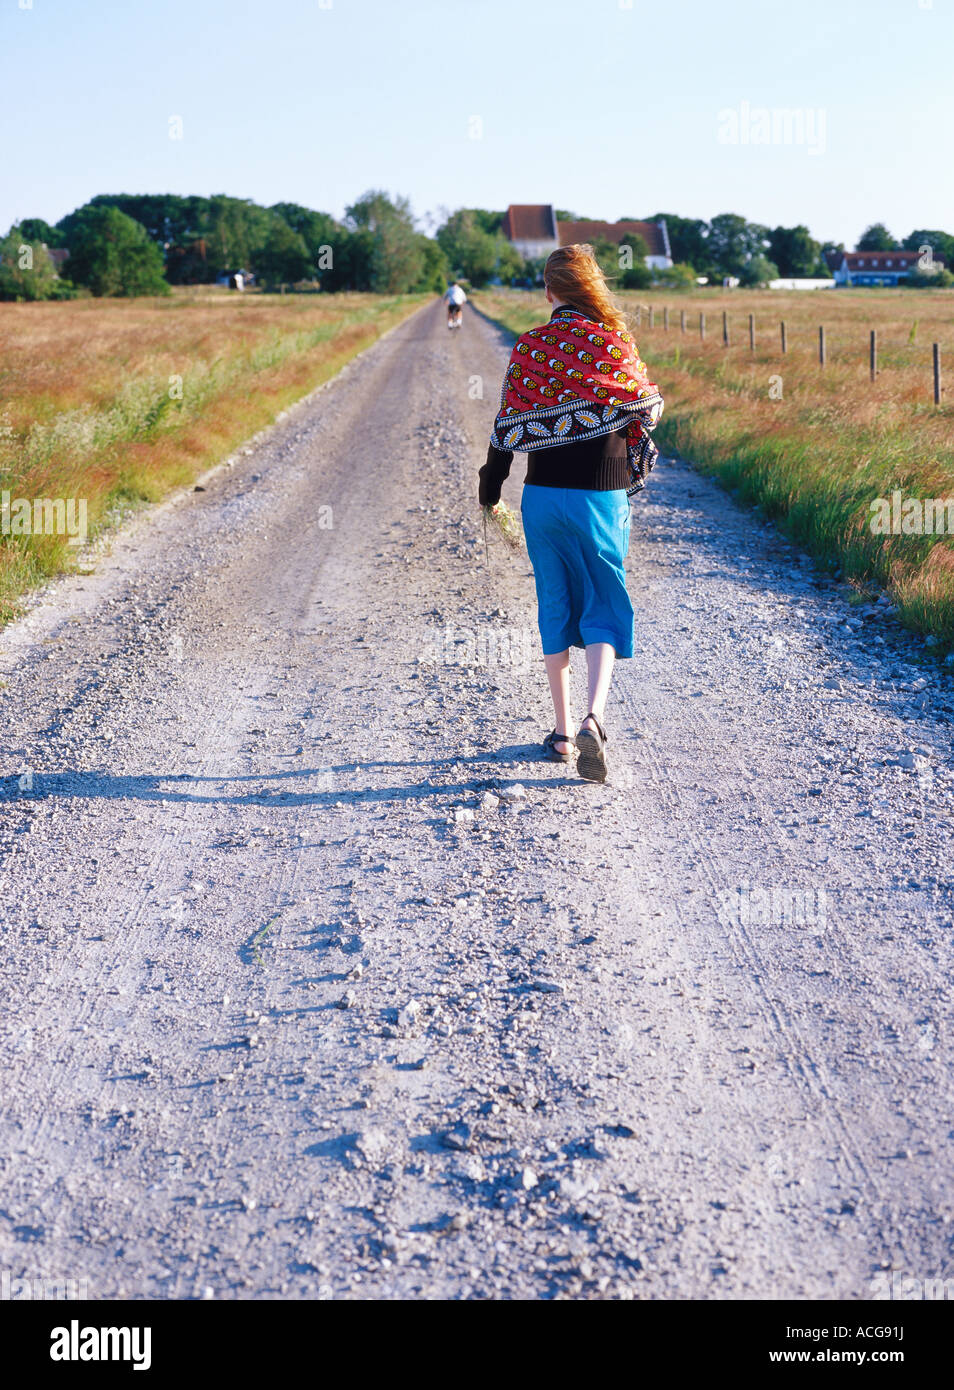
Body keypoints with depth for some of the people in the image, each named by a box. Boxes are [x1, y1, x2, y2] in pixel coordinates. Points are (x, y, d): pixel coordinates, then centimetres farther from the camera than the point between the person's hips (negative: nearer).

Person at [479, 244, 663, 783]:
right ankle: (594, 719, -17)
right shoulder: (616, 346, -6)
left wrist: (492, 485, 12)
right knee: (605, 610, 5)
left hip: (543, 495, 2)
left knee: (555, 607, 13)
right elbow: (647, 409, 4)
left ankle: (562, 731, 17)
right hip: (603, 496, -1)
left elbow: (508, 425, 0)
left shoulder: (528, 348, -3)